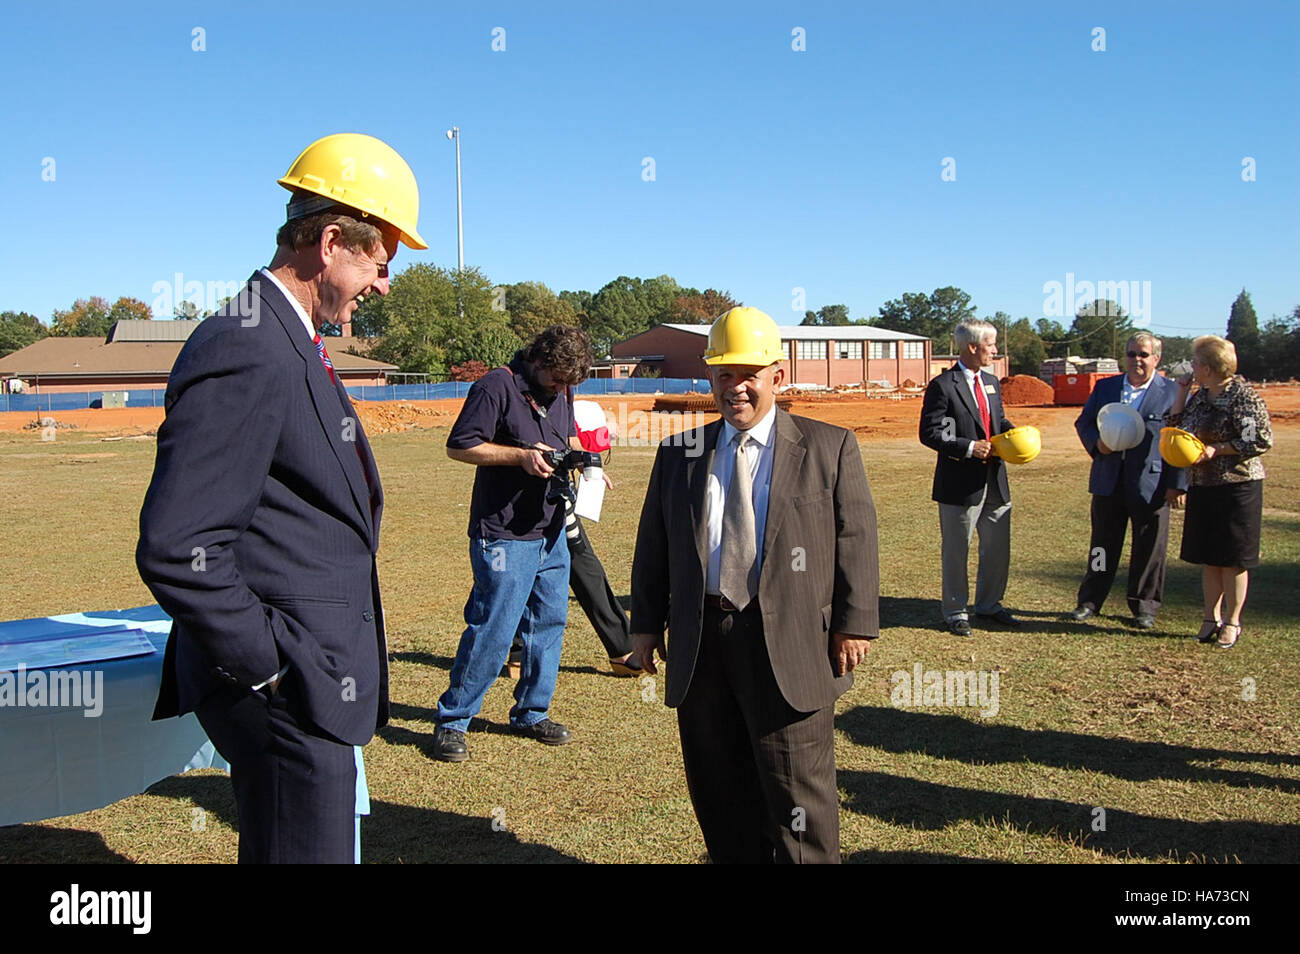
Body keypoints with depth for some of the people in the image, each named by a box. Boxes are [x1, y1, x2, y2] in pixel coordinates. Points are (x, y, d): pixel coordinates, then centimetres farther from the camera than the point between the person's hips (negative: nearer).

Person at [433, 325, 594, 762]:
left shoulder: (561, 392, 11)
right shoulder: (496, 387, -12)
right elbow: (459, 446, -13)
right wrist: (521, 455, -21)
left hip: (551, 532, 8)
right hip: (504, 536, -8)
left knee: (548, 623, 13)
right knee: (492, 631, -5)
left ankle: (531, 713, 28)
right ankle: (451, 721, 10)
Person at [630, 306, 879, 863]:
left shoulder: (829, 448, 2)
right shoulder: (679, 453, 11)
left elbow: (855, 539, 0)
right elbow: (652, 543, 12)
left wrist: (854, 623, -6)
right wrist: (646, 622, 8)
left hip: (790, 645, -3)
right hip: (700, 646, 4)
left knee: (796, 792, 2)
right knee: (717, 790, 14)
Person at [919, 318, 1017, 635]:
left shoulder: (991, 382, 13)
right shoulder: (943, 386, -11)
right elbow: (930, 433, -14)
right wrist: (968, 447, -21)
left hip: (994, 479, 7)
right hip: (960, 483, -7)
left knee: (998, 548, 15)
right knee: (956, 551, 5)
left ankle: (989, 605, 33)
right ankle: (955, 611, 19)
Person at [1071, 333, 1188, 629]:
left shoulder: (1172, 392, 0)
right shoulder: (1105, 387, 10)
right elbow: (1083, 422, 15)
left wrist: (1177, 485, -8)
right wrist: (1096, 442, -8)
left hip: (1151, 484, -3)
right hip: (1108, 481, 3)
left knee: (1149, 549, 5)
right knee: (1102, 544, 11)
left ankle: (1145, 607, 19)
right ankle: (1089, 601, 22)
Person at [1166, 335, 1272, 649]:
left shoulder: (1244, 395, -13)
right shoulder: (1200, 395, 10)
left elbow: (1261, 440, -16)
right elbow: (1175, 428, 11)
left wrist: (1216, 450, -19)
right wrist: (1182, 392, 4)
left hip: (1238, 486, -7)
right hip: (1203, 487, 7)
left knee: (1232, 558, 1)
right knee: (1207, 556, 11)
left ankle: (1232, 621, 13)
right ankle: (1211, 617, 22)